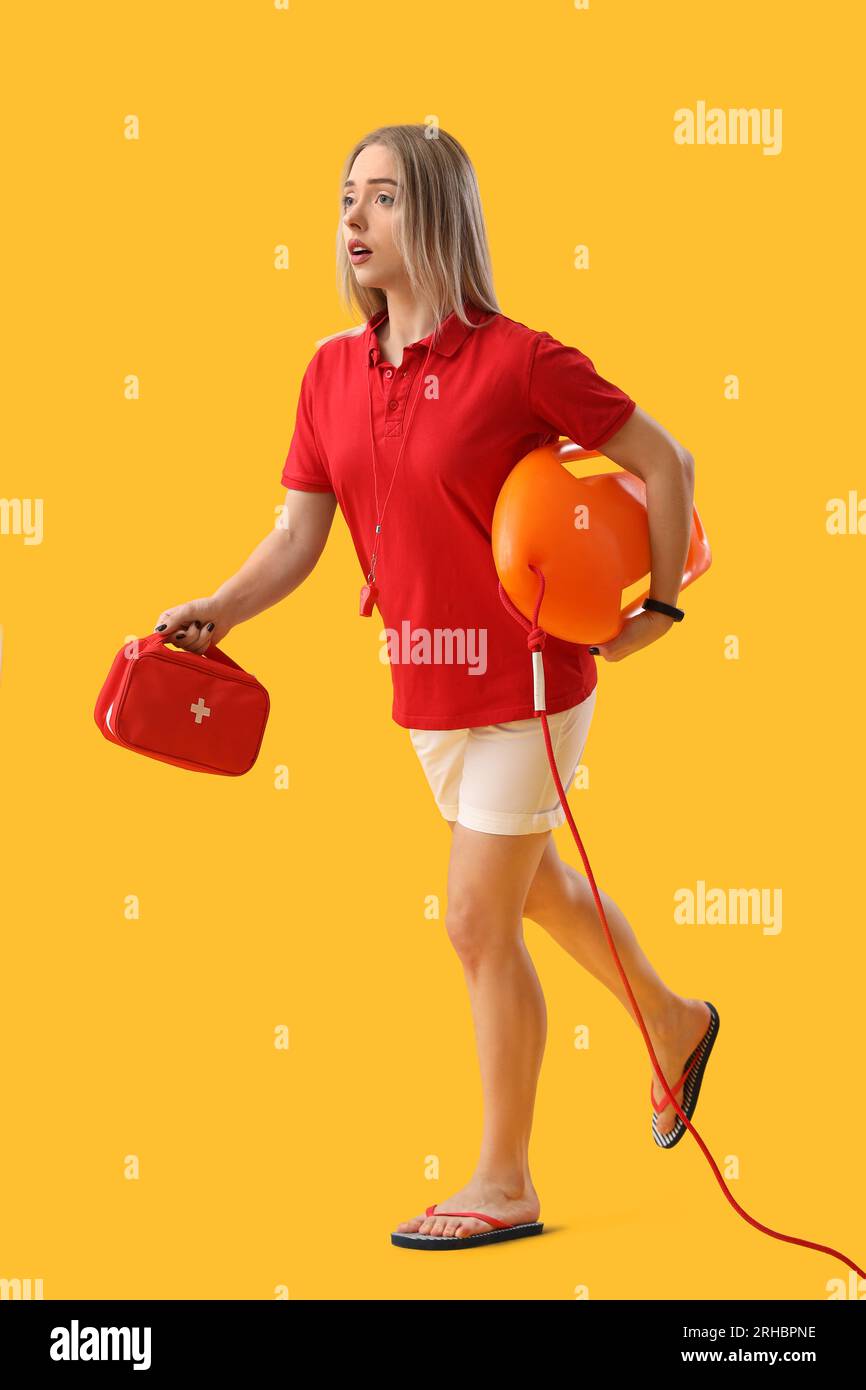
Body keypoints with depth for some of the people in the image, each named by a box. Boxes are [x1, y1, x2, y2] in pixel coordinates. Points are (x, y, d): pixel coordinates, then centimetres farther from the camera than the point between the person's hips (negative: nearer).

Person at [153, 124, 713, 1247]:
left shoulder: (519, 362, -17)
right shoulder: (332, 375, 1)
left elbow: (665, 461, -9)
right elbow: (298, 537, 0)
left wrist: (658, 612, -9)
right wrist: (217, 611, -16)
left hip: (524, 683, -7)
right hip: (426, 691, 7)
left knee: (477, 926, -2)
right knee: (534, 886, 24)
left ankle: (505, 1183, 16)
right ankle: (672, 1020, 51)